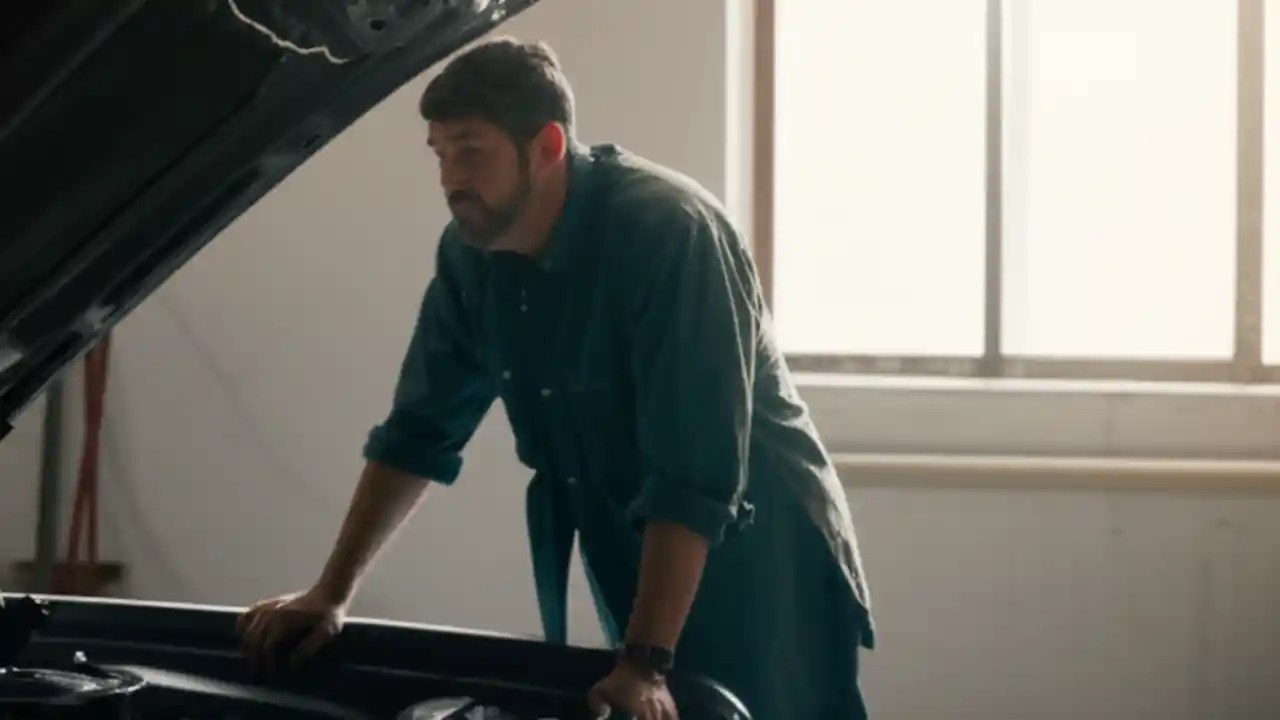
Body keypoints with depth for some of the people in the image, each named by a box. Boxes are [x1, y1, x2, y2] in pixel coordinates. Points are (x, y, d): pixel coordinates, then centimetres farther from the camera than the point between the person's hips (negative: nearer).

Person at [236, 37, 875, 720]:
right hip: (638, 581, 7)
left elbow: (694, 473, -30)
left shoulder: (669, 230, -25)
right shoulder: (471, 253, -3)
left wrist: (647, 663, -33)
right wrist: (330, 593, 4)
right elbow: (419, 432, 8)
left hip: (762, 570, -6)